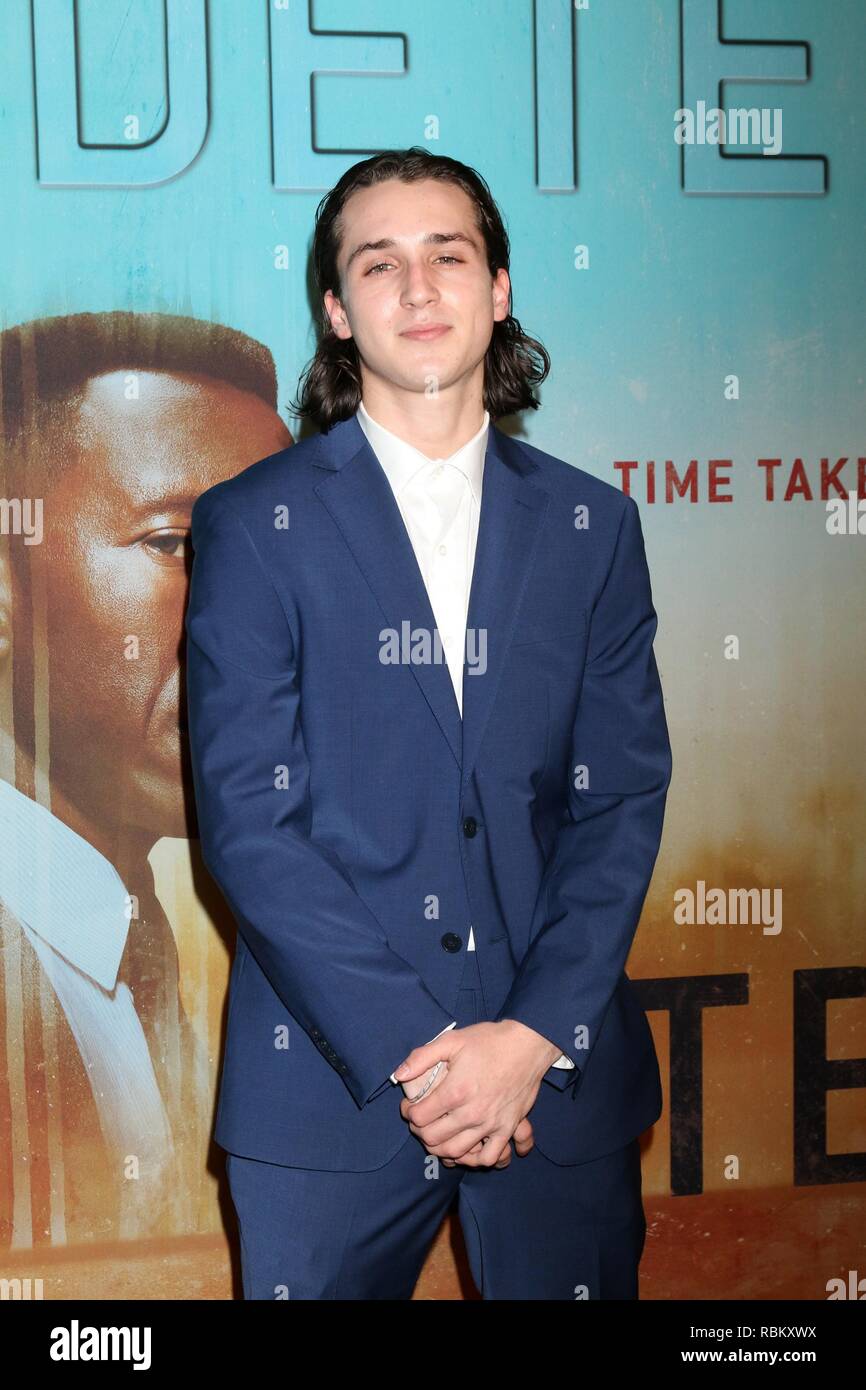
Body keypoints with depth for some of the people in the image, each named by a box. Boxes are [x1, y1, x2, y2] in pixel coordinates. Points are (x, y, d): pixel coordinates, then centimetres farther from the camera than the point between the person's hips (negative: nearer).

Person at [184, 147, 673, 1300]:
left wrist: (536, 1036, -10)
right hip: (329, 1080, -2)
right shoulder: (252, 524, 0)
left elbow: (623, 796, 2)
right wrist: (407, 1054, -13)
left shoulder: (593, 525, 7)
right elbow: (245, 817, -7)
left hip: (559, 1074, 2)